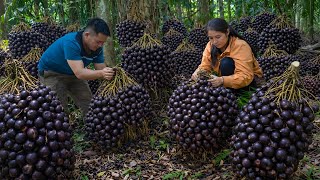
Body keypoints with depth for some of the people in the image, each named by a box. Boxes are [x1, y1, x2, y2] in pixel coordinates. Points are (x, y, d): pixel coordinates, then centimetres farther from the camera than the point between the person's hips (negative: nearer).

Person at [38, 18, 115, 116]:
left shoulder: (97, 48, -13)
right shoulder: (71, 43, -35)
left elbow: (100, 69, -12)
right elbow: (79, 73, -42)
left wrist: (108, 73, -34)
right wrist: (101, 73, -56)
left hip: (73, 74, 7)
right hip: (51, 73, -6)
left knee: (90, 106, 3)